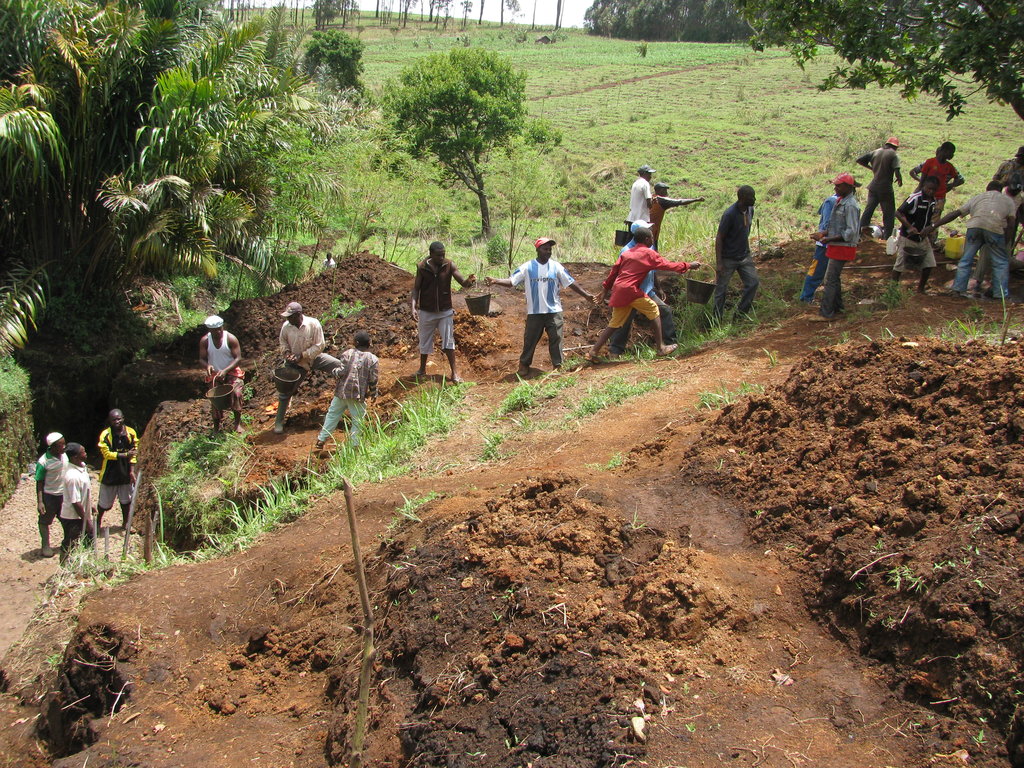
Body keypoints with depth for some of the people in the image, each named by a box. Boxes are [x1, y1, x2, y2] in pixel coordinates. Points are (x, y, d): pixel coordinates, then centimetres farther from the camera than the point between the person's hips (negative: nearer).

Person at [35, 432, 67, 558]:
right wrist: (39, 501, -16)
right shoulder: (43, 462, -21)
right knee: (45, 521, 10)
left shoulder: (64, 455, -4)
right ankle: (45, 546, 26)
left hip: (64, 494, 5)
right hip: (49, 495, -5)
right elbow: (39, 483, -14)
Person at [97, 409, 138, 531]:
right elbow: (107, 454, -17)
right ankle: (98, 521, 35)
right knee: (105, 502, 9)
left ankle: (125, 523, 34)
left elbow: (133, 453, 1)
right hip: (110, 473, -3)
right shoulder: (105, 435, -13)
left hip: (125, 473, 3)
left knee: (126, 500, 15)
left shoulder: (131, 433, -4)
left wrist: (132, 471, -4)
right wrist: (125, 454, -27)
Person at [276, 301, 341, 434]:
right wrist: (286, 352, -15)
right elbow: (283, 341, 6)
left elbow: (319, 345, -19)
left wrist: (302, 355, -26)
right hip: (296, 363, 1)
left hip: (315, 358, -1)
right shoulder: (286, 326, -15)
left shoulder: (313, 324, -24)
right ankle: (279, 421, 14)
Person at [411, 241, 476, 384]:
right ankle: (422, 369, 34)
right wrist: (414, 307, -18)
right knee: (425, 342, 14)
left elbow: (463, 283, -14)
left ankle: (454, 372, 9)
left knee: (449, 342, 1)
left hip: (445, 311, 0)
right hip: (426, 312, 1)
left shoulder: (449, 265, -11)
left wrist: (469, 281, -38)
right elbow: (416, 289, -6)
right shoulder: (422, 267, -11)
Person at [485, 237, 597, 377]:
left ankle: (558, 365, 11)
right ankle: (524, 364, 20)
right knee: (530, 339, 5)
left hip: (554, 311, 1)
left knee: (556, 338, 1)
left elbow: (571, 283, 6)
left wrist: (586, 295, 4)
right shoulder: (527, 267, -4)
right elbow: (511, 281, -9)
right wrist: (495, 281, -25)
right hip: (535, 312, -1)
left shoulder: (556, 266, 1)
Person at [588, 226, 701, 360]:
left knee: (614, 323, 12)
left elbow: (614, 270, 18)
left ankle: (594, 352, 7)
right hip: (631, 290, -7)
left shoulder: (627, 253, 19)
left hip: (618, 291, 7)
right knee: (653, 310, 8)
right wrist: (688, 265, 12)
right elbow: (669, 265, 1)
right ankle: (661, 348, 8)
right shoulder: (649, 253, 0)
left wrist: (606, 289, 22)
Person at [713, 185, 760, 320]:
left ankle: (741, 314, 13)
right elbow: (719, 238, -19)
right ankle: (717, 319, 14)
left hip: (745, 256, 7)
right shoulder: (730, 214, -23)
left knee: (753, 282, 0)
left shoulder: (750, 210, 0)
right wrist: (718, 263, -20)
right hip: (728, 258, -7)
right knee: (721, 289, 2)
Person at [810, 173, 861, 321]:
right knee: (835, 277, 19)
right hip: (836, 247, 10)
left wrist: (829, 239, -23)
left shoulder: (850, 206, -19)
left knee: (830, 279, -9)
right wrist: (823, 234, 8)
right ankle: (837, 306, 32)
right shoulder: (840, 202, 11)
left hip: (843, 248, -10)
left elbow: (850, 232, -22)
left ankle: (826, 313, -6)